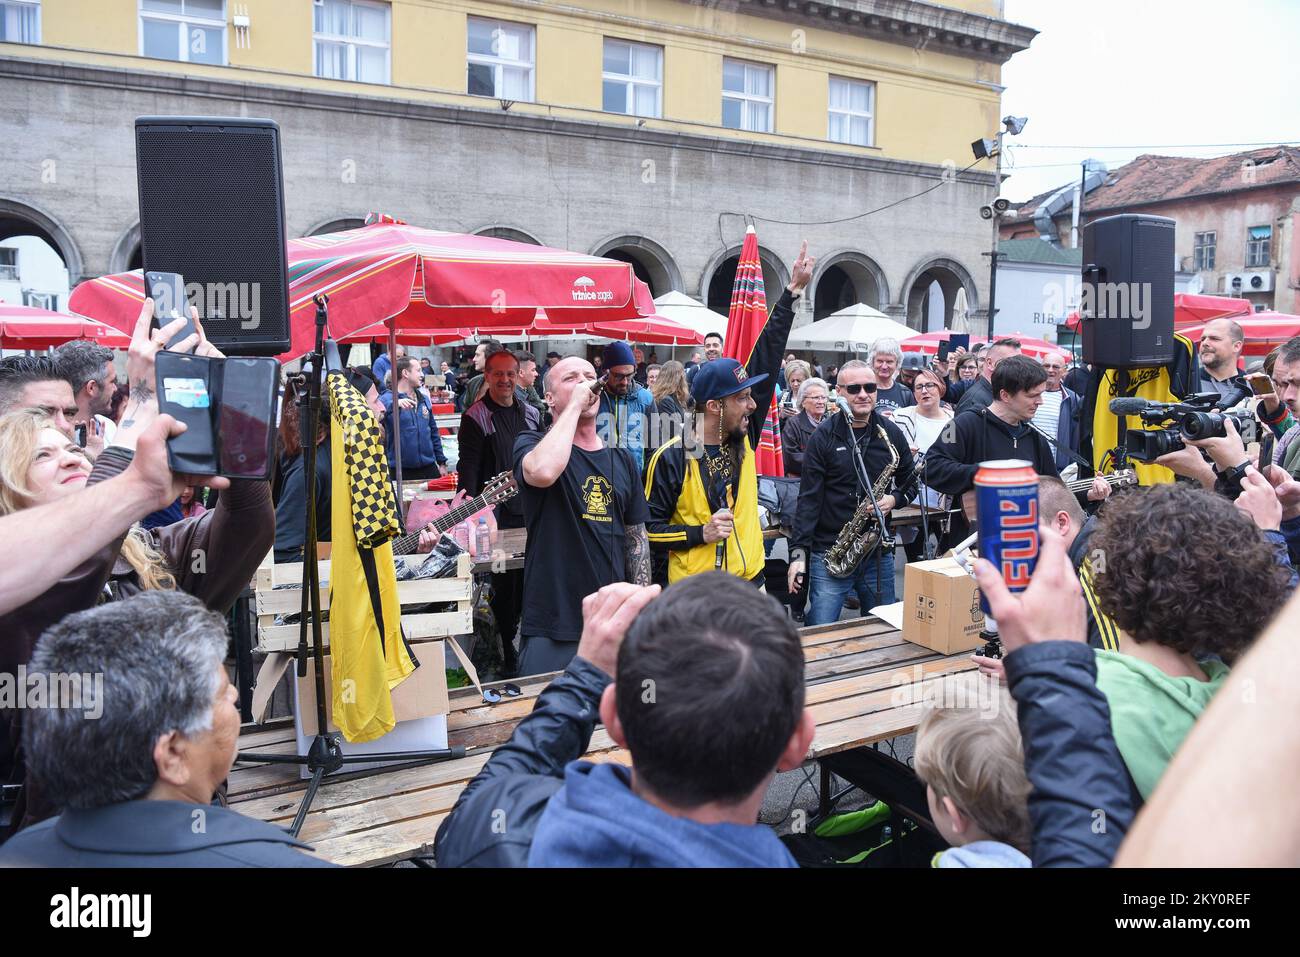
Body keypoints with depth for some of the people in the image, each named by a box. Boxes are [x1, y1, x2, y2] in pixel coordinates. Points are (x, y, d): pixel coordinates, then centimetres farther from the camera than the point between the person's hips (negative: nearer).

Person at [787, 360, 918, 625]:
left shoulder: (891, 433, 5)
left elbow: (910, 481, 16)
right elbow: (809, 498, -7)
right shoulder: (823, 438, -4)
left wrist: (895, 499, -7)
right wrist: (798, 551, -14)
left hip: (879, 554, 3)